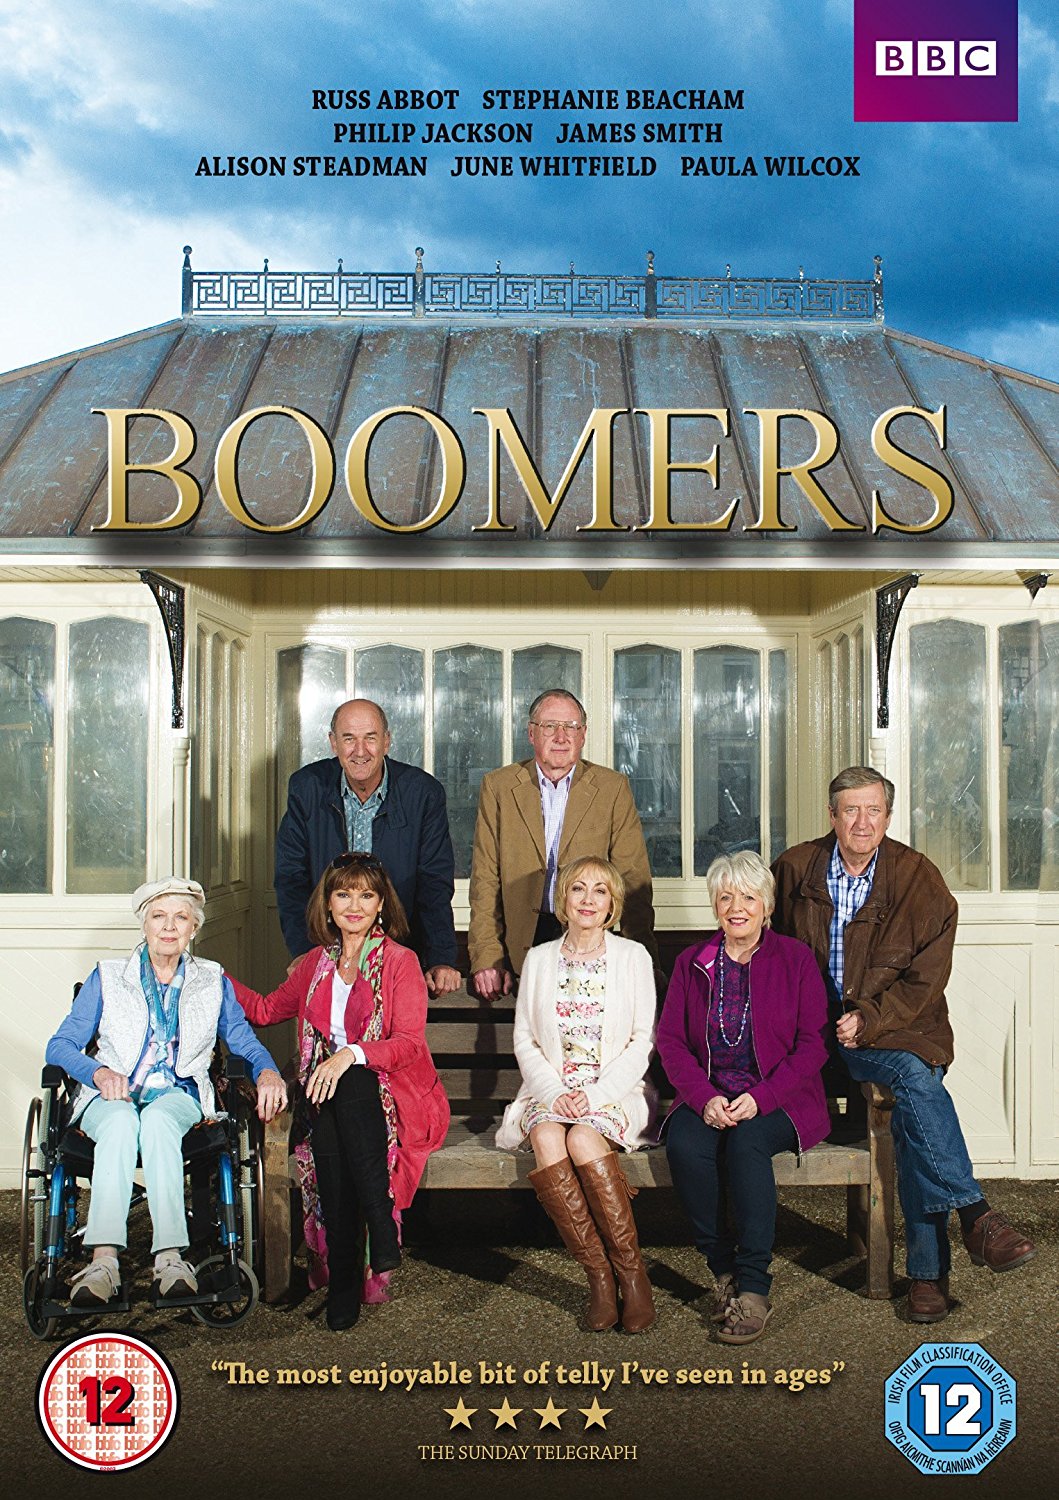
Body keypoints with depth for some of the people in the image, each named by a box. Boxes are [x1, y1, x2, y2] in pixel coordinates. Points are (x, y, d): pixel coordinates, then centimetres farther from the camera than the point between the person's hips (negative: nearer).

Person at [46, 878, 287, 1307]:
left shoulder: (213, 980, 17)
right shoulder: (107, 977, 14)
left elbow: (242, 1038, 10)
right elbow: (61, 1045, 8)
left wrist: (266, 1071, -14)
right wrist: (99, 1072, -13)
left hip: (178, 1096, 0)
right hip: (111, 1095, 0)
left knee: (156, 1119, -36)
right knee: (121, 1121, -36)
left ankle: (170, 1256, -46)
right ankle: (104, 1260, -46)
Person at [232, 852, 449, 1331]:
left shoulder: (400, 961, 2)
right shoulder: (316, 962, 17)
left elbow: (409, 1043, -9)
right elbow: (266, 1009, 30)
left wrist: (352, 1053, -25)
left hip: (392, 1094, -3)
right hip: (329, 1095, 3)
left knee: (349, 1087, -37)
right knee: (323, 1127, -32)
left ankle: (381, 1227, -33)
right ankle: (342, 1279, -30)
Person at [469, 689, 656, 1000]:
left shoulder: (613, 788, 5)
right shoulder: (497, 787, 7)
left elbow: (633, 879, 2)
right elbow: (485, 879, 4)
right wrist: (486, 957, -6)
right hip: (518, 948, 0)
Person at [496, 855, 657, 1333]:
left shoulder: (633, 957, 8)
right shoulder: (539, 959, 13)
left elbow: (642, 1041, 2)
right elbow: (524, 1040, 9)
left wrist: (596, 1093, -12)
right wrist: (555, 1092, -9)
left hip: (613, 1092, -2)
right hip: (550, 1091, 2)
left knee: (583, 1139, -33)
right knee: (547, 1139, -31)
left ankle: (632, 1273, -21)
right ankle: (600, 1276, -22)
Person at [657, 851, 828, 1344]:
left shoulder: (795, 958, 4)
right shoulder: (691, 962, 11)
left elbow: (813, 1044, -2)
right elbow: (670, 1040, 5)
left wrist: (760, 1097, -15)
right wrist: (704, 1098, -13)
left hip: (780, 1098, -2)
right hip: (709, 1096, 2)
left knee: (746, 1141, -34)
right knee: (684, 1145, -29)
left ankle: (754, 1287, -25)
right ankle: (722, 1269, -11)